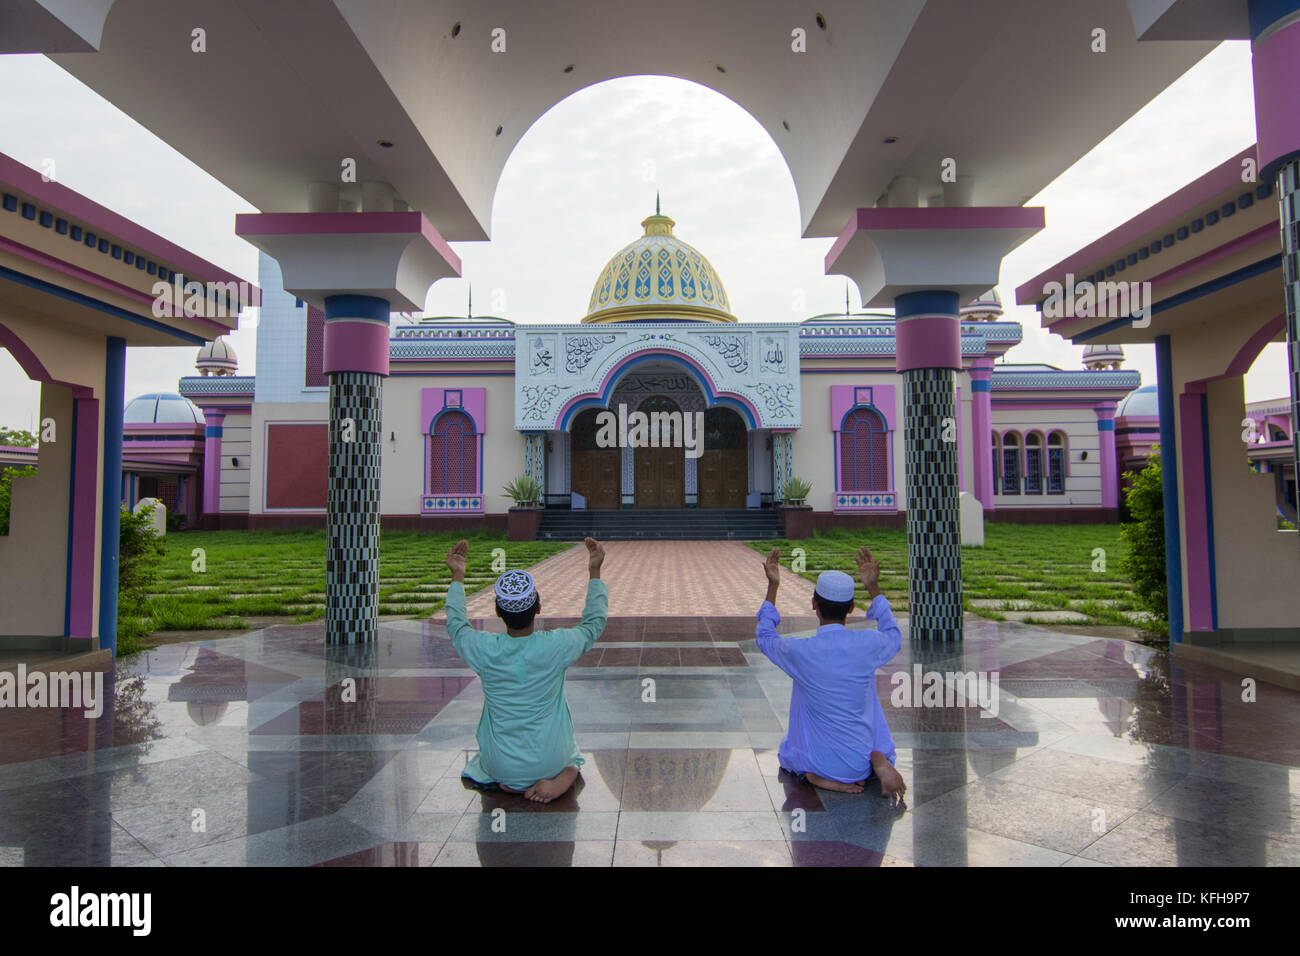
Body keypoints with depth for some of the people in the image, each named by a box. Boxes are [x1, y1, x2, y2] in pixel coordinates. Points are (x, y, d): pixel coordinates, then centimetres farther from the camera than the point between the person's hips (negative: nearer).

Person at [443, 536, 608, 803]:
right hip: (550, 762, 0)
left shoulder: (484, 650, -18)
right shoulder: (556, 646, -22)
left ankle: (509, 784, 9)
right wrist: (595, 572, 5)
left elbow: (456, 625, 7)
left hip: (500, 767, 1)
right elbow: (594, 622, -1)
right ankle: (565, 775, 6)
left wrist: (457, 576, 16)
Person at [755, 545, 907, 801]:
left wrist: (772, 586, 10)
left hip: (816, 763, -1)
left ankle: (815, 776, 1)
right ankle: (878, 760, 2)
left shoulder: (798, 652, -19)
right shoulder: (867, 644, -15)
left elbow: (764, 638, 7)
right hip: (860, 764, 1)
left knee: (787, 750, 33)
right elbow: (894, 638, 12)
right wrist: (873, 588, 13)